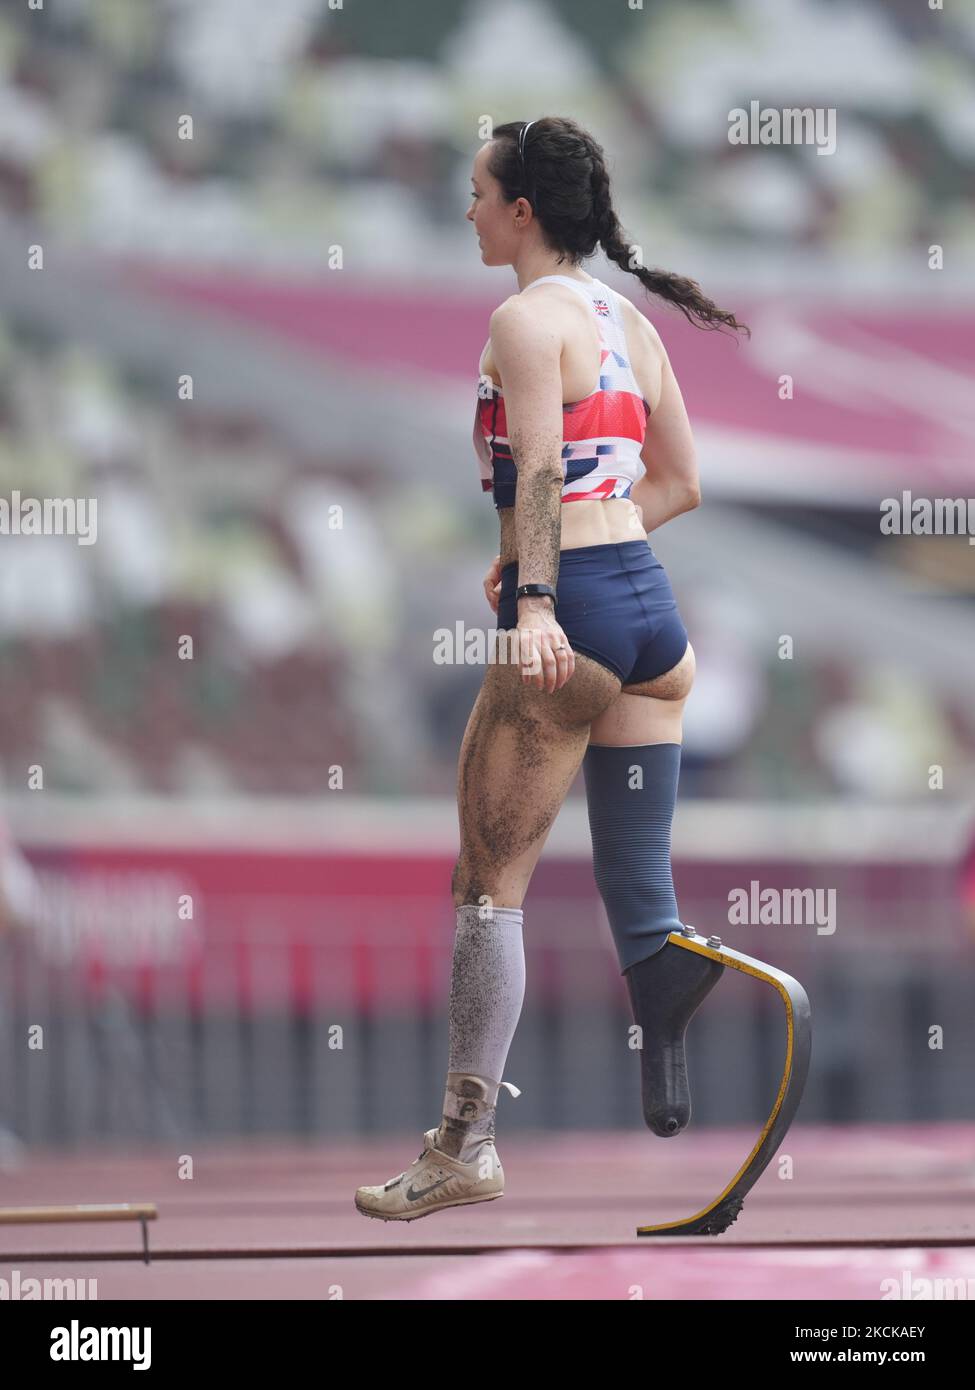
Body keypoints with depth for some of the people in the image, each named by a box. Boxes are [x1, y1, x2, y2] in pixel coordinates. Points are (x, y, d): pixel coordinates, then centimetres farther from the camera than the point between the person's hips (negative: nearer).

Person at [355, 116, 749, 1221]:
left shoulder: (528, 318, -8)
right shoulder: (632, 322, 16)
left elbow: (540, 466, -22)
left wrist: (534, 600, -31)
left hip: (568, 619, -8)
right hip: (648, 607, 8)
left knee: (491, 886, 1)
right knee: (637, 899, 8)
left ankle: (465, 1143, 3)